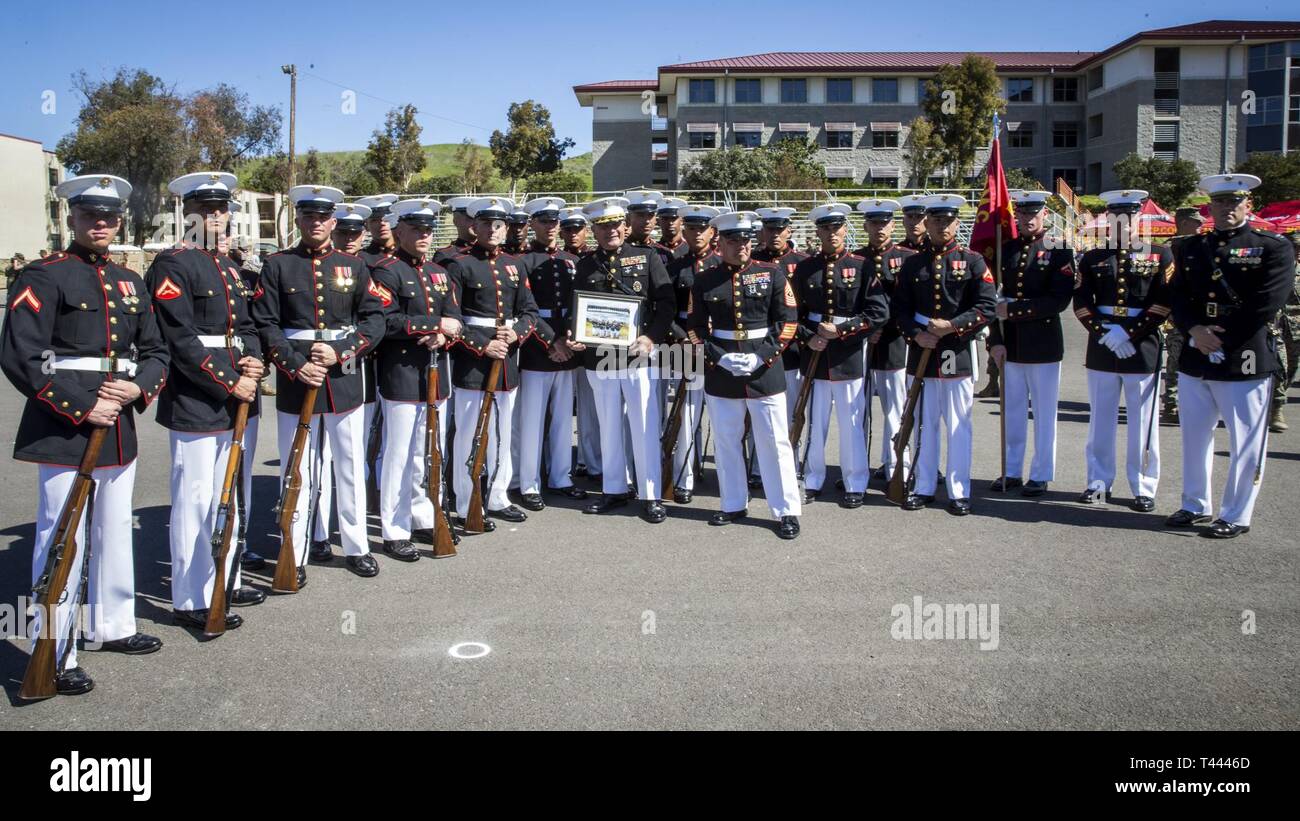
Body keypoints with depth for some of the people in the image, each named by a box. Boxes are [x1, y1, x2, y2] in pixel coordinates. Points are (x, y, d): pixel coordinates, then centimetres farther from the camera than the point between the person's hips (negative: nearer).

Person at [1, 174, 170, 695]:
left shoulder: (130, 282, 13)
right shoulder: (44, 277, -7)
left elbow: (155, 351, 15)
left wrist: (138, 387, -6)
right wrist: (82, 406, -18)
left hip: (119, 429, 7)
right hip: (64, 430, -7)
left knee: (115, 531, 17)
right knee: (63, 542, -3)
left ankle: (113, 627, 32)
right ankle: (55, 656, 7)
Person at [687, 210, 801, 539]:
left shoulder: (772, 274, 0)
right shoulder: (703, 281, 4)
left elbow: (788, 320, -2)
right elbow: (695, 326, 6)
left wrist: (762, 356, -11)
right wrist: (718, 357, -9)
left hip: (765, 371, -2)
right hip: (721, 373, 2)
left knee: (774, 442, 1)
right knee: (727, 441, 11)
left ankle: (786, 510, 10)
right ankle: (734, 505, 25)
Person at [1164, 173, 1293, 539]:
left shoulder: (1273, 248, -1)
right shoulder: (1191, 248, 14)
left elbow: (1267, 304, -11)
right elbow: (1178, 298, 9)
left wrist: (1221, 337, -13)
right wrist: (1195, 330, -10)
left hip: (1244, 363, -5)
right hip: (1194, 362, 5)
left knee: (1244, 445, 3)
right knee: (1194, 437, 14)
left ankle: (1236, 516, 14)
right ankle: (1195, 506, 29)